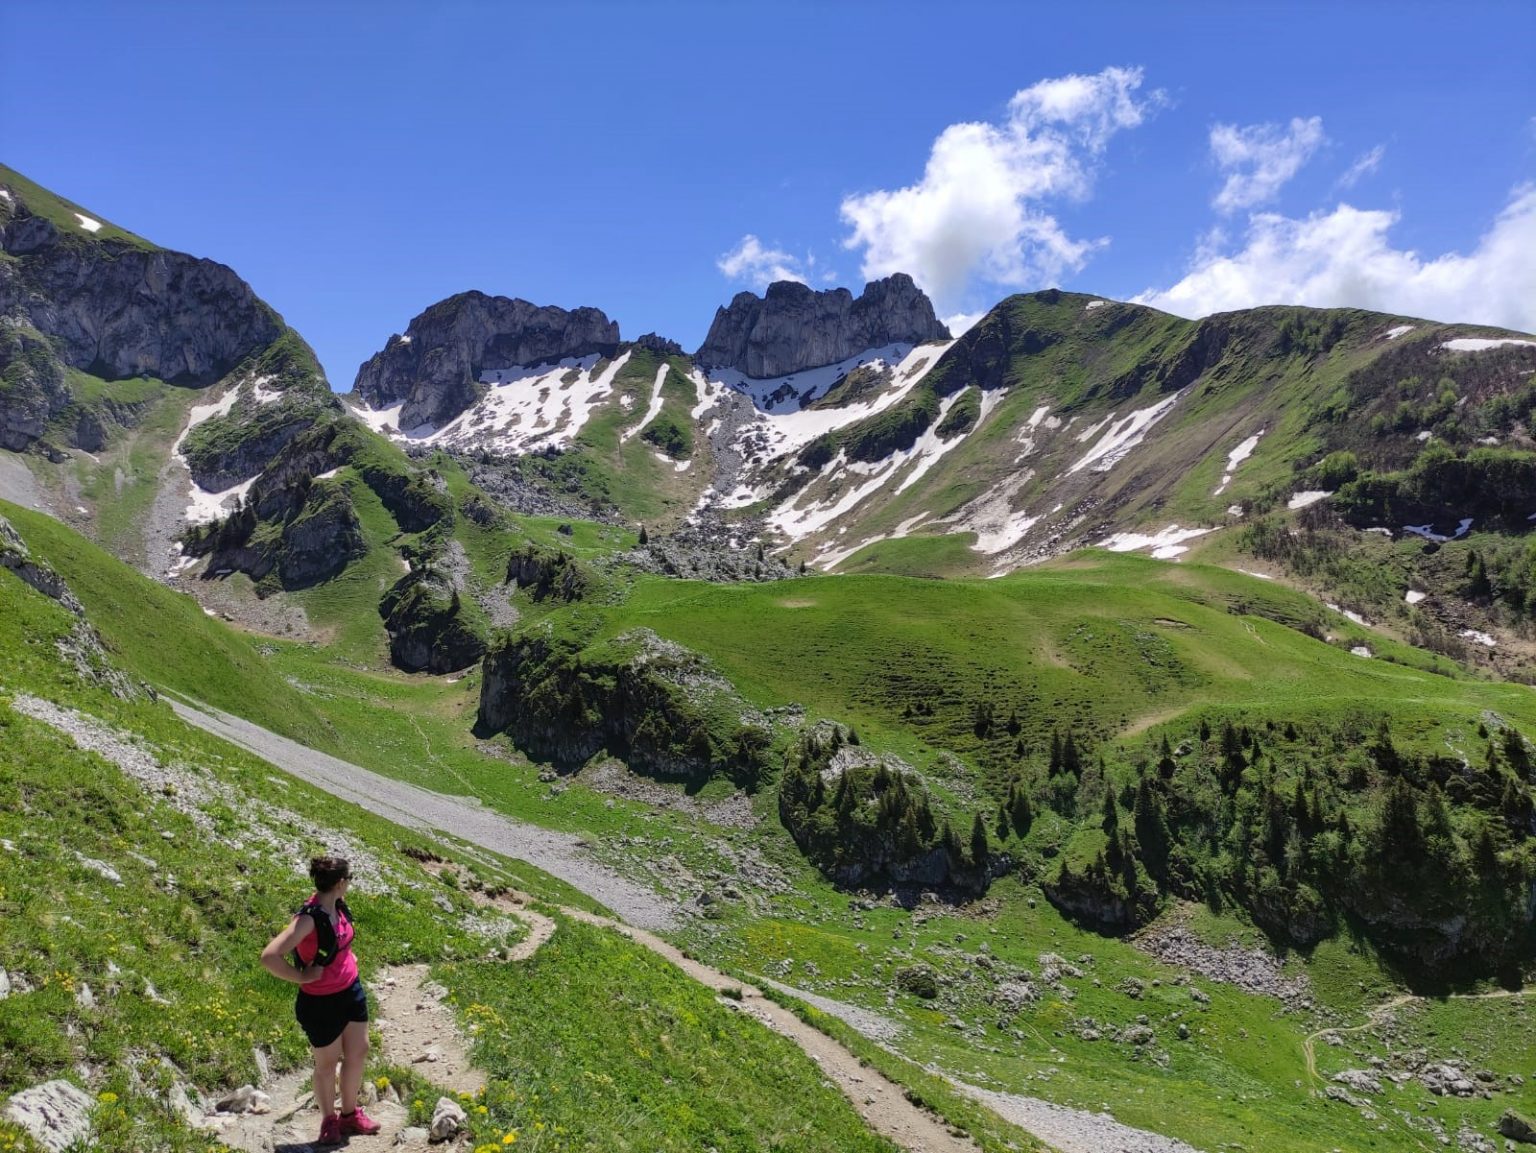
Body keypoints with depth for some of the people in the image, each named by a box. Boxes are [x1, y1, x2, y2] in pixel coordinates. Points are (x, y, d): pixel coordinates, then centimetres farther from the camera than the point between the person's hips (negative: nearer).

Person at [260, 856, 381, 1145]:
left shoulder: (339, 906, -5)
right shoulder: (309, 918, -29)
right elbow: (269, 958, -36)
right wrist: (302, 977, -25)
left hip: (352, 991, 7)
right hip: (321, 1002, -7)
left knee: (358, 1052, 18)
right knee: (328, 1062, 14)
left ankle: (350, 1114, 38)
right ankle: (329, 1120, 36)